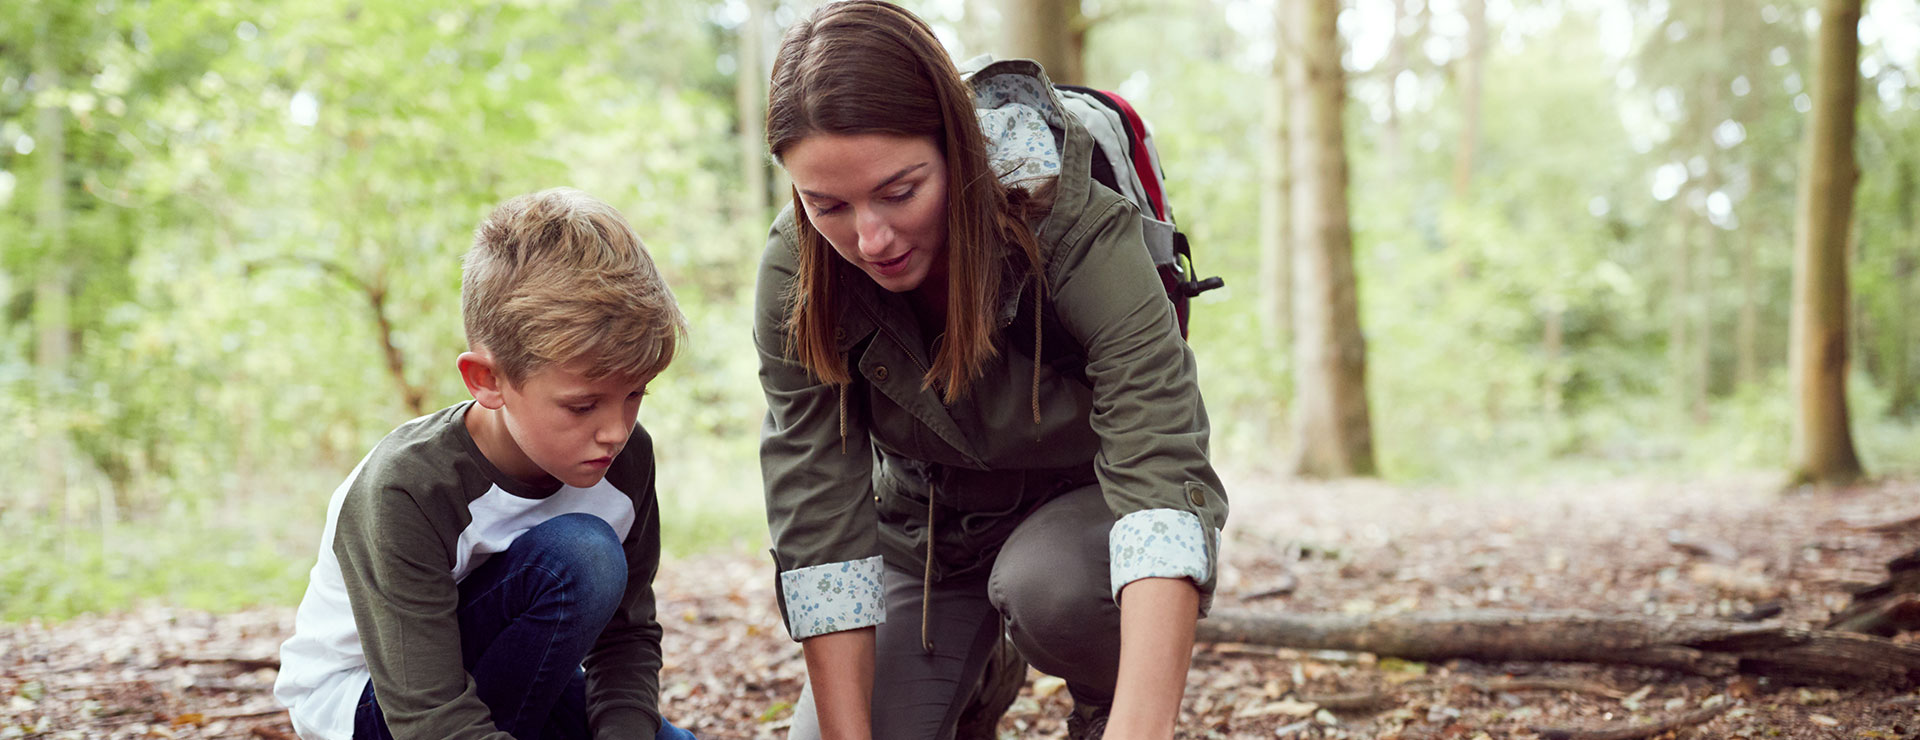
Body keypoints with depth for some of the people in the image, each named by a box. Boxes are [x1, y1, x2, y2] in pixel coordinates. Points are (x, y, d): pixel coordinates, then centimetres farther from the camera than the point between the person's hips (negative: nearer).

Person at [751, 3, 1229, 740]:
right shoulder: (796, 275, -24)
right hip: (927, 529, 4)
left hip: (1086, 504, -3)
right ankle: (985, 672, 22)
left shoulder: (1075, 230, -34)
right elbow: (817, 519, -23)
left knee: (1048, 579, -37)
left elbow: (1160, 464, -44)